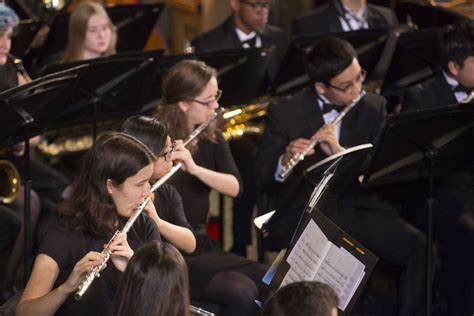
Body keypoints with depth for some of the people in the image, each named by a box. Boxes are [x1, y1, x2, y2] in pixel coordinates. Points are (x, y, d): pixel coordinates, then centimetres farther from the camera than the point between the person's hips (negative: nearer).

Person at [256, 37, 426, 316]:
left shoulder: (373, 107, 7)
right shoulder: (285, 114, -2)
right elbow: (264, 180, -3)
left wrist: (340, 152, -19)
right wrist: (285, 161, -26)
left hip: (360, 209, 3)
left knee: (421, 247, -22)